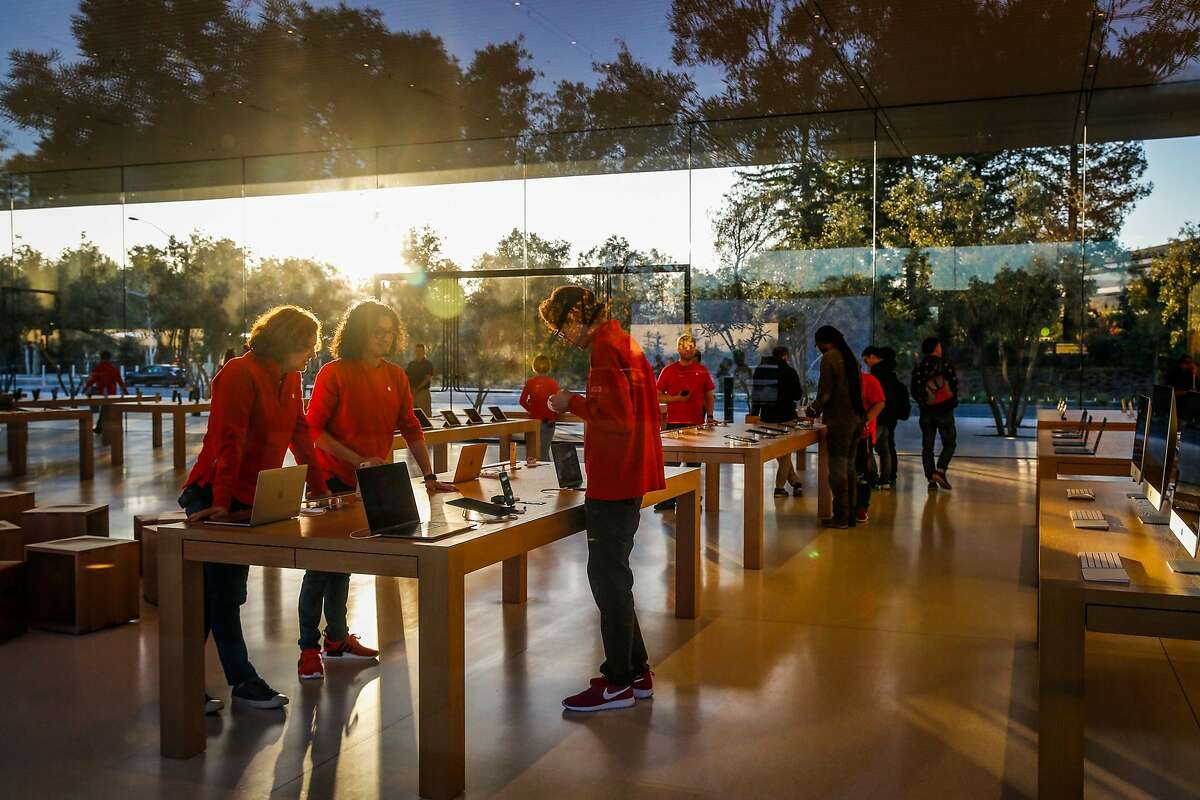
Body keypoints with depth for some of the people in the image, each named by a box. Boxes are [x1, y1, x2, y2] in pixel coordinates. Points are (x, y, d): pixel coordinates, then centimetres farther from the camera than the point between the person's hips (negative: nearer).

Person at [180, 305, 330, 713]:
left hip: (252, 500, 9)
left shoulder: (291, 380, 8)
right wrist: (221, 503, -27)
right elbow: (227, 442, -23)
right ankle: (242, 682, 9)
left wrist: (320, 491, 11)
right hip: (214, 500, -9)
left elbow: (300, 436, 12)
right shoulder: (239, 374, -17)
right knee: (222, 594, -1)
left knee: (228, 593, 13)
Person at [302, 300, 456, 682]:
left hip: (369, 484, 6)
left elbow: (410, 428, 6)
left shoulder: (395, 377, 4)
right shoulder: (335, 373, -13)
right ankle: (309, 649, 9)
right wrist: (360, 461, -24)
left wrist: (429, 476, 0)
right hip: (333, 481, -6)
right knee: (321, 563, 0)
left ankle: (337, 638, 29)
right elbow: (315, 429, -16)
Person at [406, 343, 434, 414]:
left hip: (423, 392, -5)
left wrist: (417, 388, -17)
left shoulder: (427, 364, 1)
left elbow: (428, 378, -9)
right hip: (411, 392, 5)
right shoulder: (411, 364, 15)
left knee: (425, 414, -9)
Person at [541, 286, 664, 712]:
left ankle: (618, 683, 6)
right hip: (628, 477, 10)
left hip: (613, 481, -10)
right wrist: (578, 404, 12)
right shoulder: (624, 342, 15)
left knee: (608, 578, -3)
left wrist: (572, 403, -10)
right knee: (613, 575, 16)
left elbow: (616, 417, -22)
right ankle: (636, 672, 23)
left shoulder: (605, 349, -15)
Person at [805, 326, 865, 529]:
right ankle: (850, 514, 20)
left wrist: (815, 409, 4)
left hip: (839, 421, -8)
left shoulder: (829, 358, -9)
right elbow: (857, 389, 18)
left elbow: (825, 391, -13)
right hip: (856, 418, 8)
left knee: (837, 471, -3)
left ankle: (841, 517, 0)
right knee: (849, 468, 15)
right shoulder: (851, 358, 15)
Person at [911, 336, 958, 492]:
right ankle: (940, 471, -10)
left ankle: (931, 479, 2)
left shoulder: (918, 368, 3)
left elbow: (914, 391, 2)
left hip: (926, 412, 3)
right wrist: (952, 401, 11)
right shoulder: (945, 365, -6)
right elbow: (954, 386, -7)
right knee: (949, 444, 8)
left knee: (927, 447, 7)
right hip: (944, 410, -3)